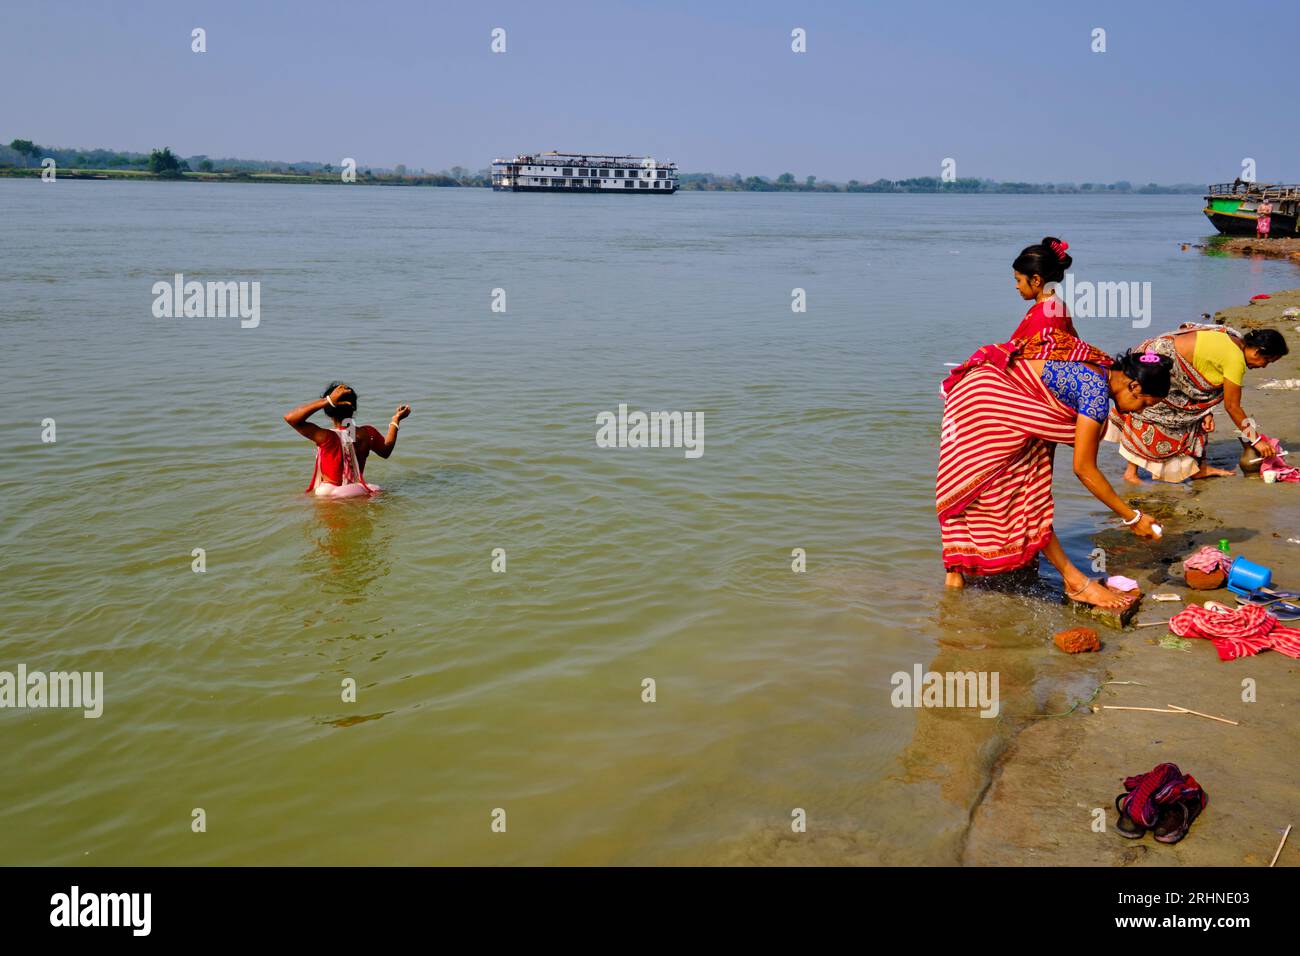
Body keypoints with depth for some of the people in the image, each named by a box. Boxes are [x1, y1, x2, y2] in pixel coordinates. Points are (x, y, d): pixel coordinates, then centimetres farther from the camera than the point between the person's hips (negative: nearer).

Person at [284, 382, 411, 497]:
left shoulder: (328, 438, -24)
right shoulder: (368, 434, -10)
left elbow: (290, 417, -28)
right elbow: (386, 451, 13)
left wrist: (327, 401, -29)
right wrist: (396, 420, 20)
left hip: (328, 494, -5)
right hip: (359, 492, 5)